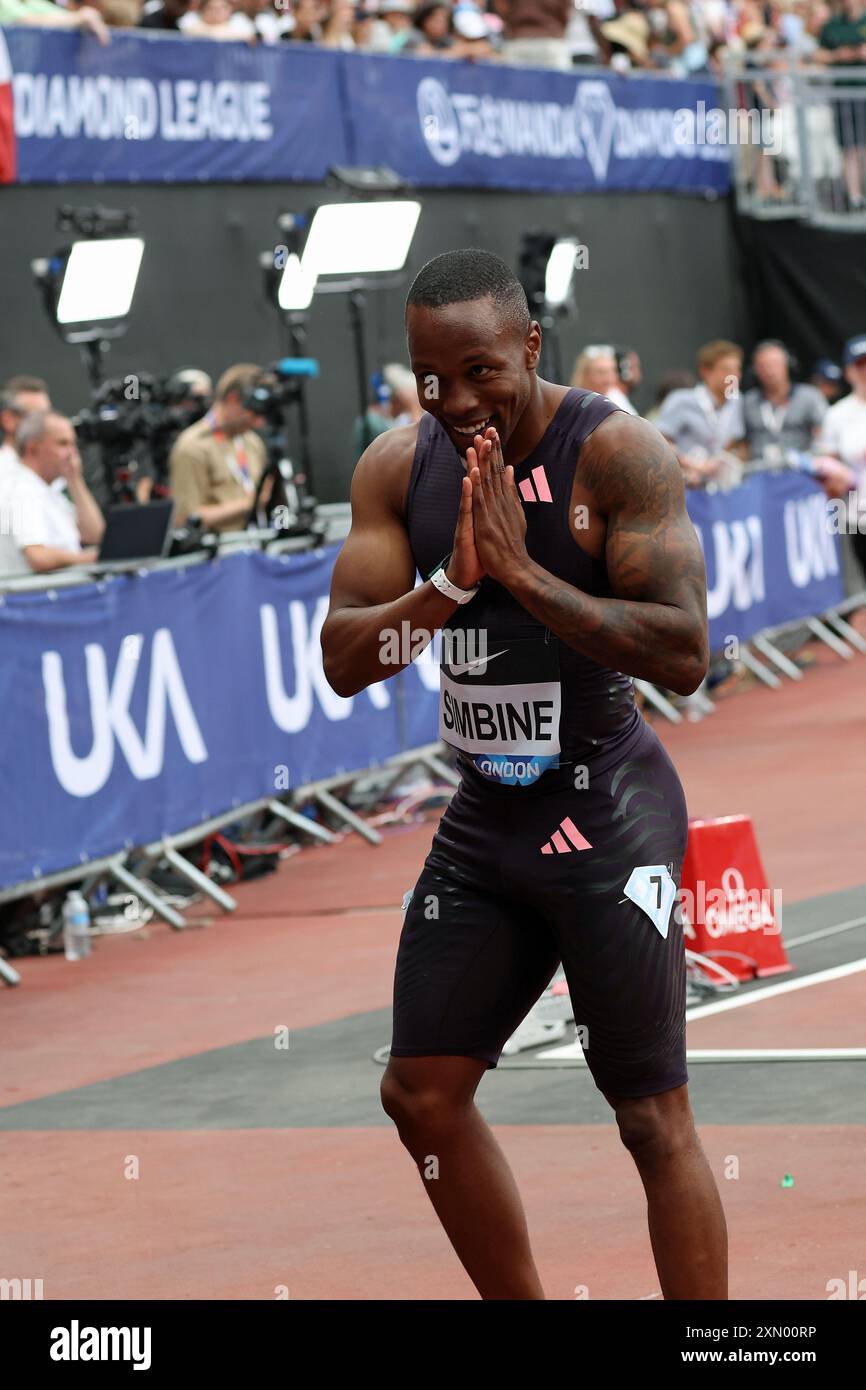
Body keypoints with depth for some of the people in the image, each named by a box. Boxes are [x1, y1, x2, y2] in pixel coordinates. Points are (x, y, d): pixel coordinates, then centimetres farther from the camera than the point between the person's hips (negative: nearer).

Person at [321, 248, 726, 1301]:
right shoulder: (398, 467, 0)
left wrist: (523, 573, -27)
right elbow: (344, 662, -3)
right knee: (422, 1094, 10)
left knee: (653, 1118, -5)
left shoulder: (617, 454, -16)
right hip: (484, 816, 6)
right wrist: (451, 584, -20)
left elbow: (684, 655, -23)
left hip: (606, 817, -6)